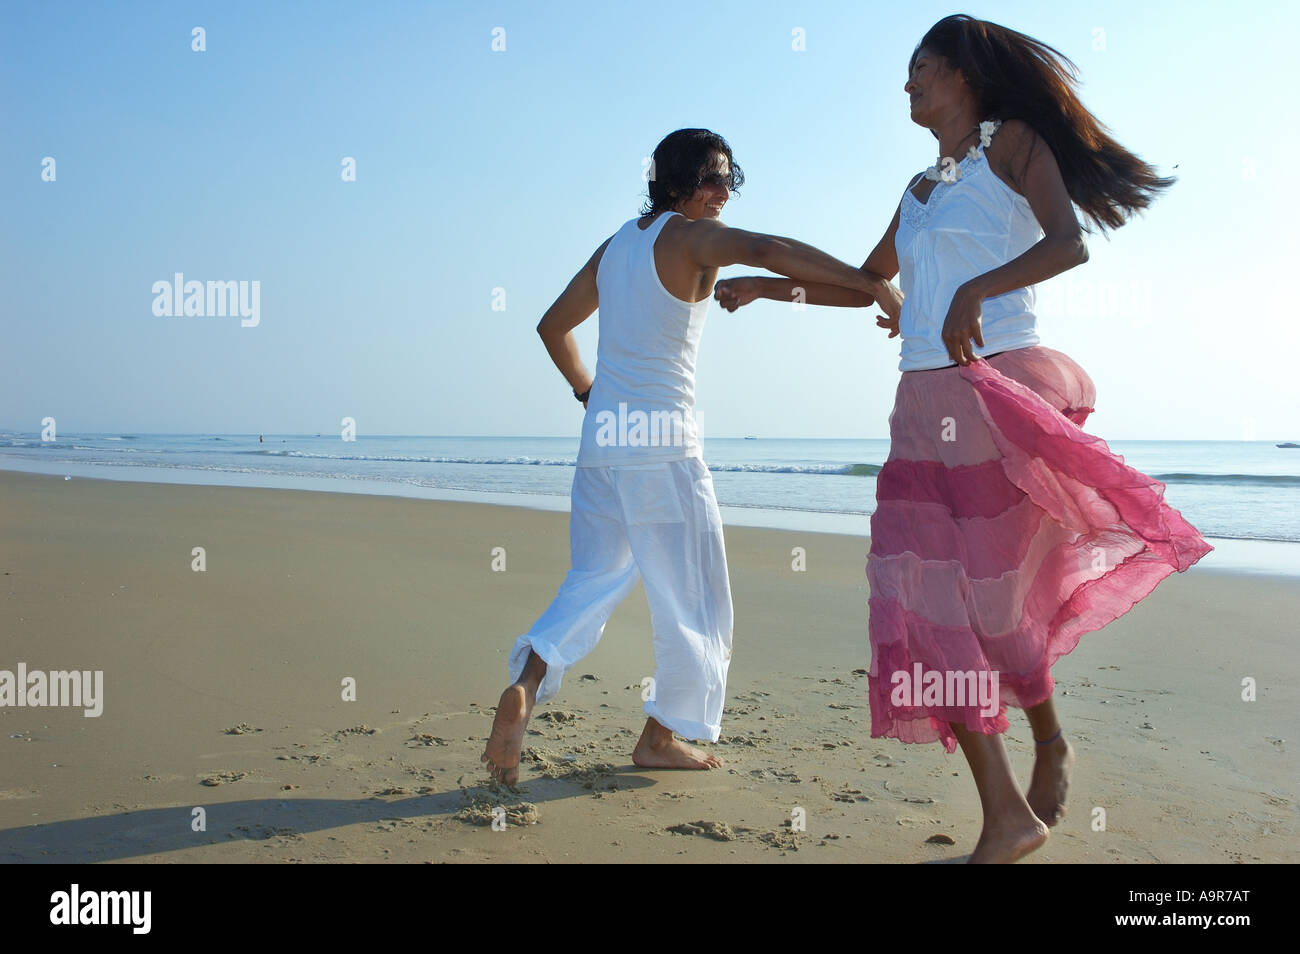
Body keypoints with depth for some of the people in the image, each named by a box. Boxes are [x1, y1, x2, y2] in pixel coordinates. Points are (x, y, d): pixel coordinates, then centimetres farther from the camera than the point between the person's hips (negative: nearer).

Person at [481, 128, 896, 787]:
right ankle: (660, 737, 17)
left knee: (595, 578, 12)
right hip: (662, 442, -7)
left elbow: (553, 326, 23)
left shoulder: (616, 244, 16)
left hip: (602, 439, 7)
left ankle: (525, 687, -10)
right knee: (691, 593, 7)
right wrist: (871, 283, -32)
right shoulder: (692, 235, -8)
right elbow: (765, 250, -28)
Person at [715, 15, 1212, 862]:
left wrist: (974, 292, -26)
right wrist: (769, 285, 32)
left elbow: (1070, 244, -13)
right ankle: (1006, 816, 2)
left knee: (996, 598, -1)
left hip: (1002, 390, -6)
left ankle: (1051, 742, 29)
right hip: (929, 409, 7)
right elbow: (866, 284, 34)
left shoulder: (1013, 142, 4)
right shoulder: (922, 190, 24)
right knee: (929, 603, -4)